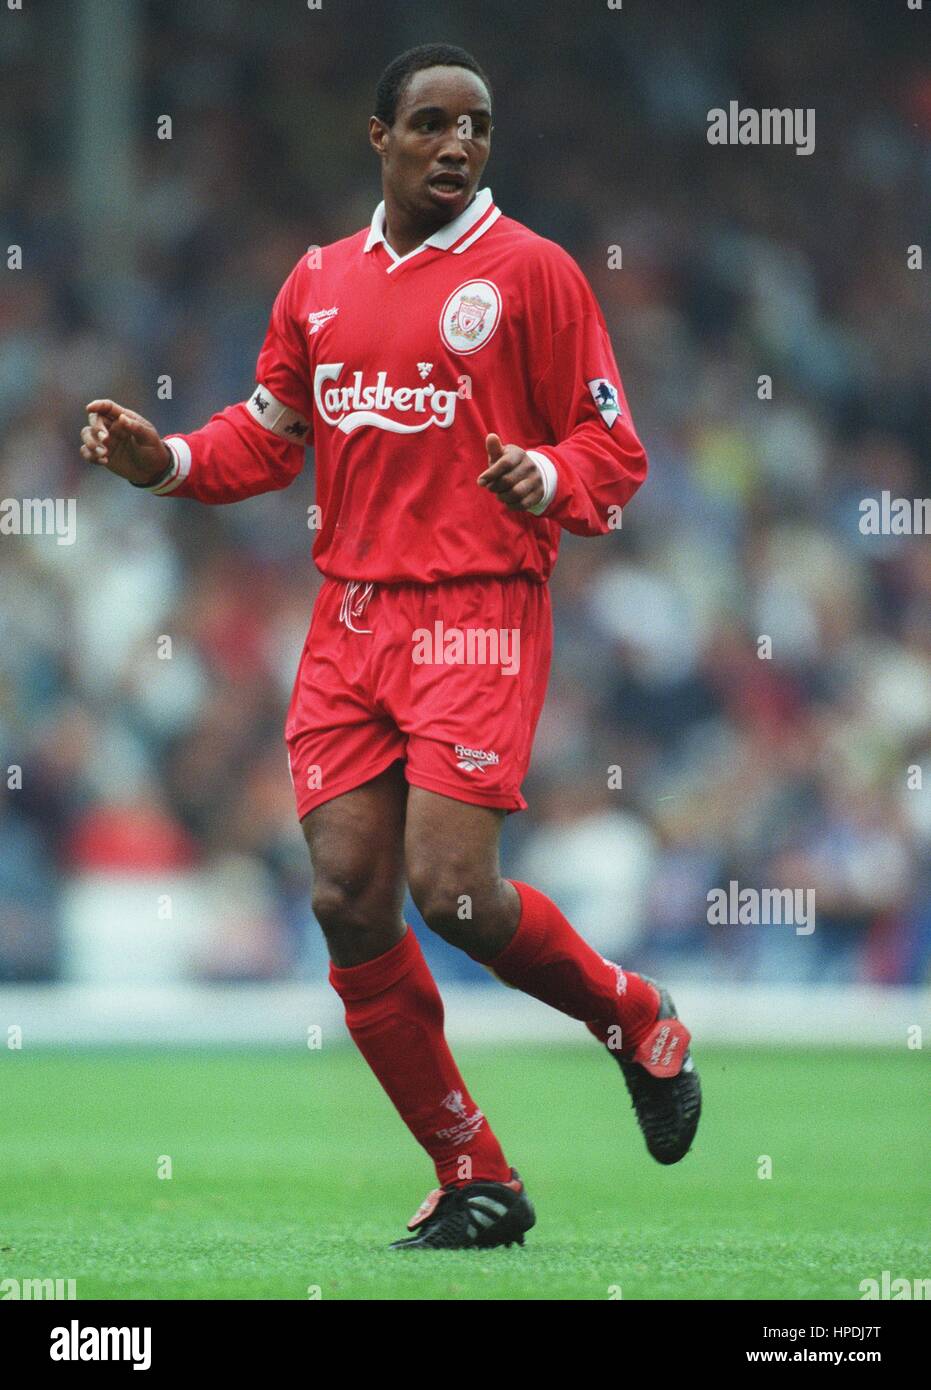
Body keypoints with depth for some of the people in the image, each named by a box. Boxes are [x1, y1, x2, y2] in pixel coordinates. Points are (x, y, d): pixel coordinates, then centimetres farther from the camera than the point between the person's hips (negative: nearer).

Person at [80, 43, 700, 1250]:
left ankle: (637, 1023, 13)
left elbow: (614, 450, -2)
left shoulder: (529, 272, -2)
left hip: (478, 614, -5)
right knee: (348, 898, -2)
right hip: (350, 616, 5)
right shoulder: (321, 281, 13)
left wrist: (544, 479, -22)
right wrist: (166, 461, 5)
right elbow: (270, 433, 23)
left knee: (451, 887, -17)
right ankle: (476, 1183, 9)